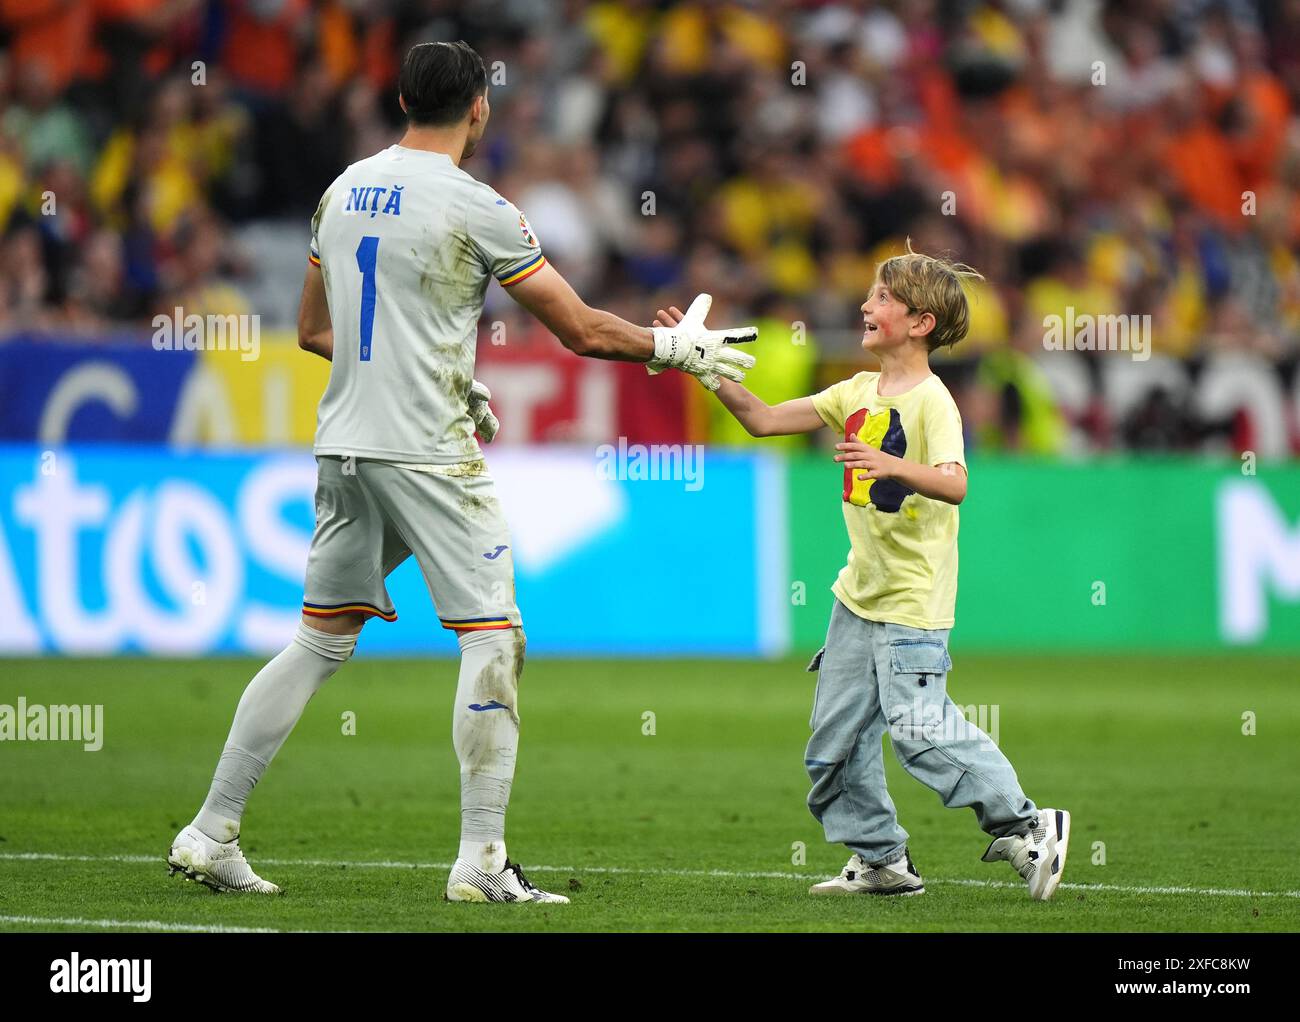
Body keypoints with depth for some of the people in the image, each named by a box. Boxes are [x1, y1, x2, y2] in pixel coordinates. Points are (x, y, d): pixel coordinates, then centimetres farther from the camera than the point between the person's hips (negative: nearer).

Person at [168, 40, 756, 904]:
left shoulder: (343, 192, 10)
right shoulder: (475, 208, -10)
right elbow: (581, 330, -7)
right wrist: (679, 347, 10)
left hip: (345, 446, 7)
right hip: (428, 455, -7)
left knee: (321, 640, 13)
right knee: (493, 636, -1)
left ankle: (210, 838, 12)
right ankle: (482, 860, -7)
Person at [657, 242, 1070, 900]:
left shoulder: (931, 401, -14)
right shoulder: (858, 394, 10)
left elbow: (953, 483, -29)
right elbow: (763, 420, 13)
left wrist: (892, 464, -45)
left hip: (913, 599, -9)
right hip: (860, 592, 9)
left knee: (919, 729, -14)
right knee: (835, 734, 8)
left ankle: (1024, 827, -3)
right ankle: (881, 860, 17)